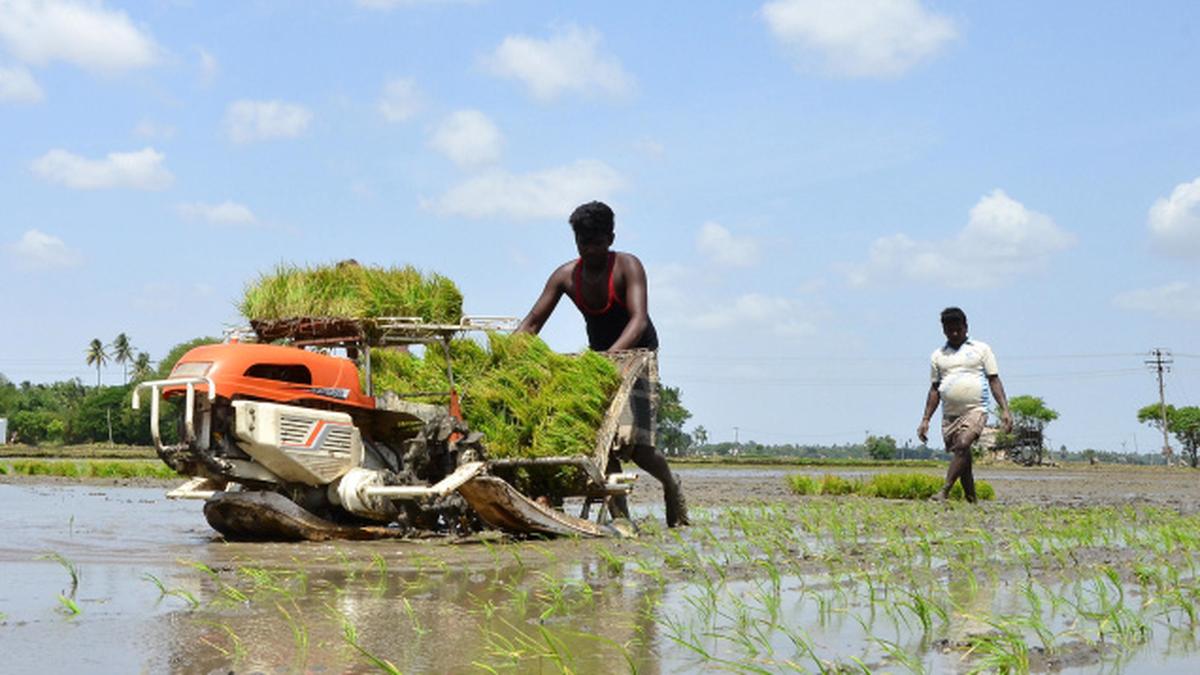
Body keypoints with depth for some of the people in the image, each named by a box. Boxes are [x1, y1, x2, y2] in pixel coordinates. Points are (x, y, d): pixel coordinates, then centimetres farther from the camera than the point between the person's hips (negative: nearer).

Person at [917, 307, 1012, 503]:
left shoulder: (981, 349, 9)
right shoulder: (938, 356, 15)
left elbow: (994, 380, 6)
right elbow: (934, 389, 17)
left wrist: (1004, 410, -5)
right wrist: (926, 420, 11)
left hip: (975, 411, -4)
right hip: (949, 415, 4)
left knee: (962, 446, -25)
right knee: (962, 459, 3)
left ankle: (944, 492, -31)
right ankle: (971, 500, 10)